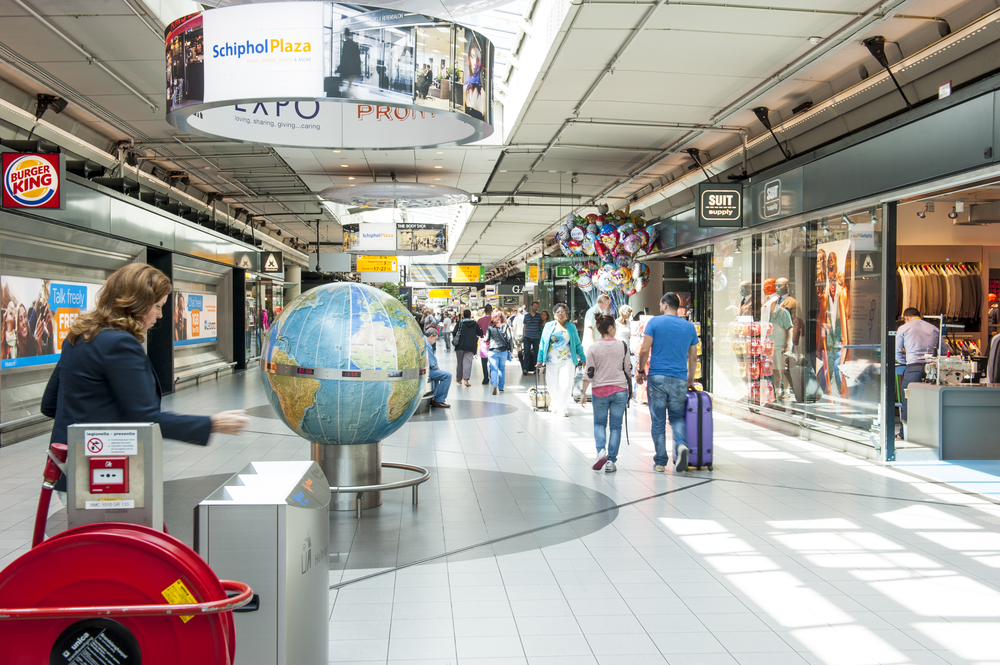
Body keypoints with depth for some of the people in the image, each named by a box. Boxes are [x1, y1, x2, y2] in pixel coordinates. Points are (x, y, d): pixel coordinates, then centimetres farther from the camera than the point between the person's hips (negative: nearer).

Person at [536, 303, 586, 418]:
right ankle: (555, 407, 20)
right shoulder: (549, 326, 8)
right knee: (554, 385, 6)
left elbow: (577, 344, 13)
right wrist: (540, 359, 6)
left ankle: (564, 408, -1)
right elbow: (543, 343, 9)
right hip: (552, 361, 1)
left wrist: (583, 358, 10)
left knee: (566, 385, -9)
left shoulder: (571, 327, 8)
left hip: (567, 361, -1)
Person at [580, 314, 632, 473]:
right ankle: (611, 461, 5)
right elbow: (628, 369, 5)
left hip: (600, 390, 0)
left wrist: (583, 392, 2)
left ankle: (601, 450, -10)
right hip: (620, 390, 0)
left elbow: (589, 372, -5)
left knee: (599, 423, 15)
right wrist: (629, 387, 18)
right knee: (616, 426, 7)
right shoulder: (623, 345, -2)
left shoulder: (593, 348, -5)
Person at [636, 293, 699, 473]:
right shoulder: (689, 327, 9)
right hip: (679, 380, 2)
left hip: (657, 377, -2)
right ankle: (681, 445, -15)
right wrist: (690, 380, 25)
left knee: (658, 422, 5)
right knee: (677, 417, 14)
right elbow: (693, 357, 14)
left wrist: (641, 371, 7)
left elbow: (644, 350, -7)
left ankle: (660, 462, 8)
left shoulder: (655, 322, -1)